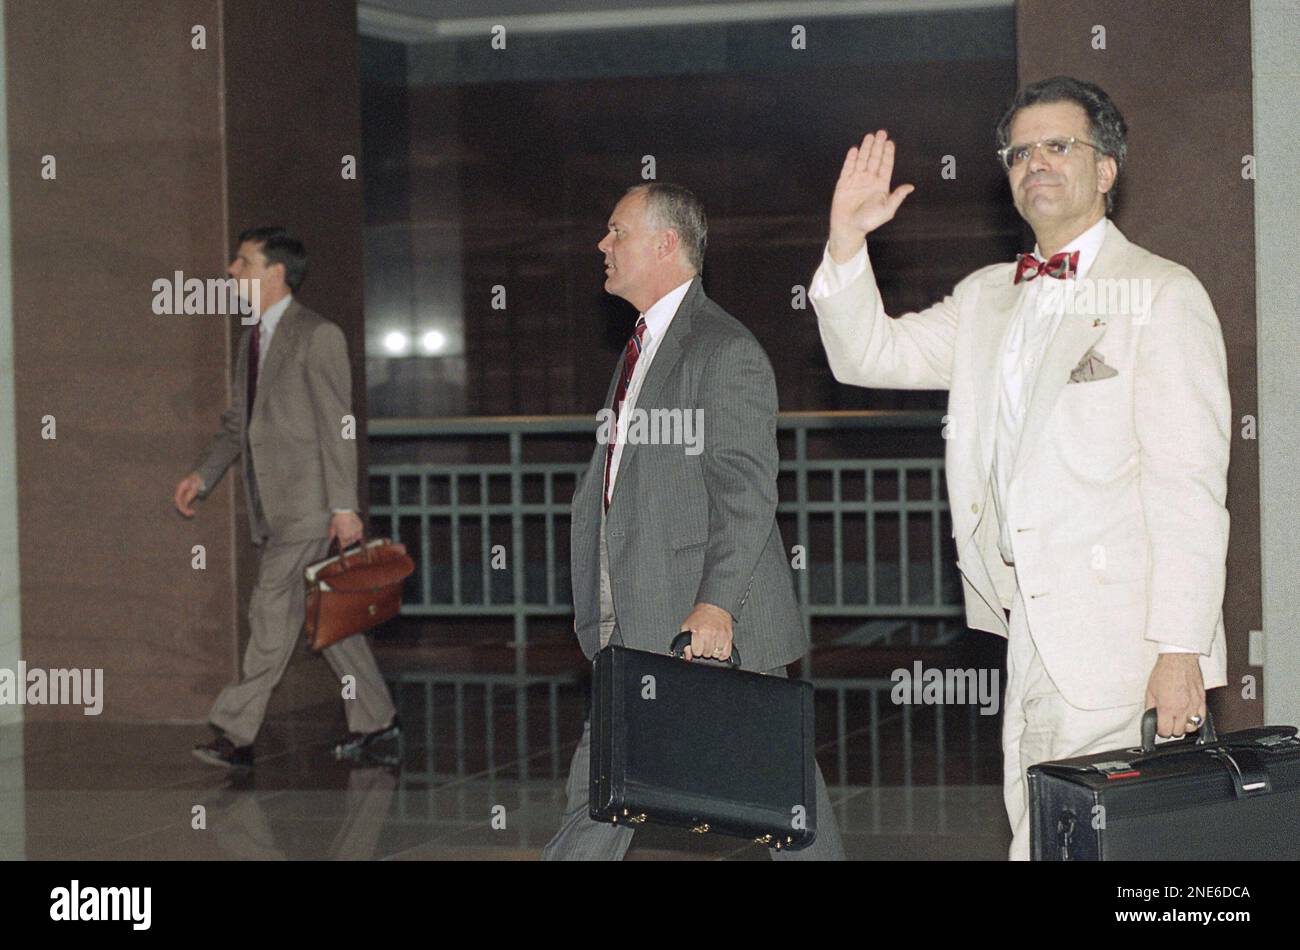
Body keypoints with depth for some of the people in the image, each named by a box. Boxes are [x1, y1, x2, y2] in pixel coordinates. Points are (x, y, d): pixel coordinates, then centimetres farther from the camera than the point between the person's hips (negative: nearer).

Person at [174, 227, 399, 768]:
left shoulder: (317, 336, -10)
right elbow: (238, 420, 21)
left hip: (307, 503, -9)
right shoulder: (253, 337, 16)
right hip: (272, 508, 9)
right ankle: (375, 719, 20)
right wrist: (202, 475, 8)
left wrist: (344, 505, -15)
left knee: (272, 611, -10)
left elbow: (337, 428, -12)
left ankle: (236, 732, -9)